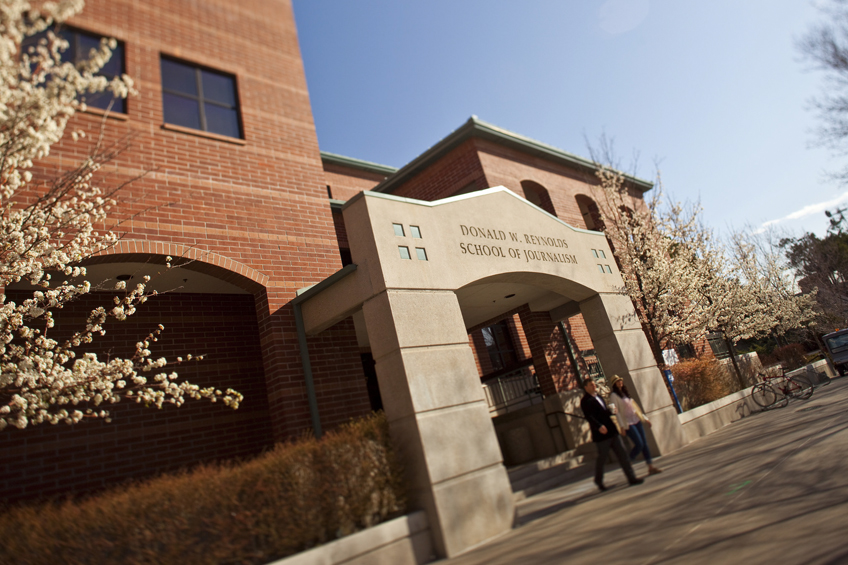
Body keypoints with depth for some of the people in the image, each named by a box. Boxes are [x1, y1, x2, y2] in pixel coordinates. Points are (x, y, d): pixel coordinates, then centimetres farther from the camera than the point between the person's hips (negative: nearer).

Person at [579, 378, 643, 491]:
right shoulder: (585, 401, -11)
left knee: (622, 454, 5)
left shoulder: (598, 397, 18)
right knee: (601, 458, 5)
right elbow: (588, 416, -22)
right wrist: (599, 426, -34)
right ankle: (598, 481, 24)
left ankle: (631, 478, 10)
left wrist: (611, 411, 5)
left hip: (612, 431, 8)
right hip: (601, 434, -8)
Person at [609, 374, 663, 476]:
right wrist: (622, 425, -17)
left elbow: (635, 406, 19)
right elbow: (616, 411, -11)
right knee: (639, 444, -12)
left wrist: (645, 418, 18)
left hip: (636, 420, 7)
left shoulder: (626, 393, 16)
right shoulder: (614, 396, -6)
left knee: (645, 443, 3)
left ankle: (651, 467, 8)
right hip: (628, 423, -7)